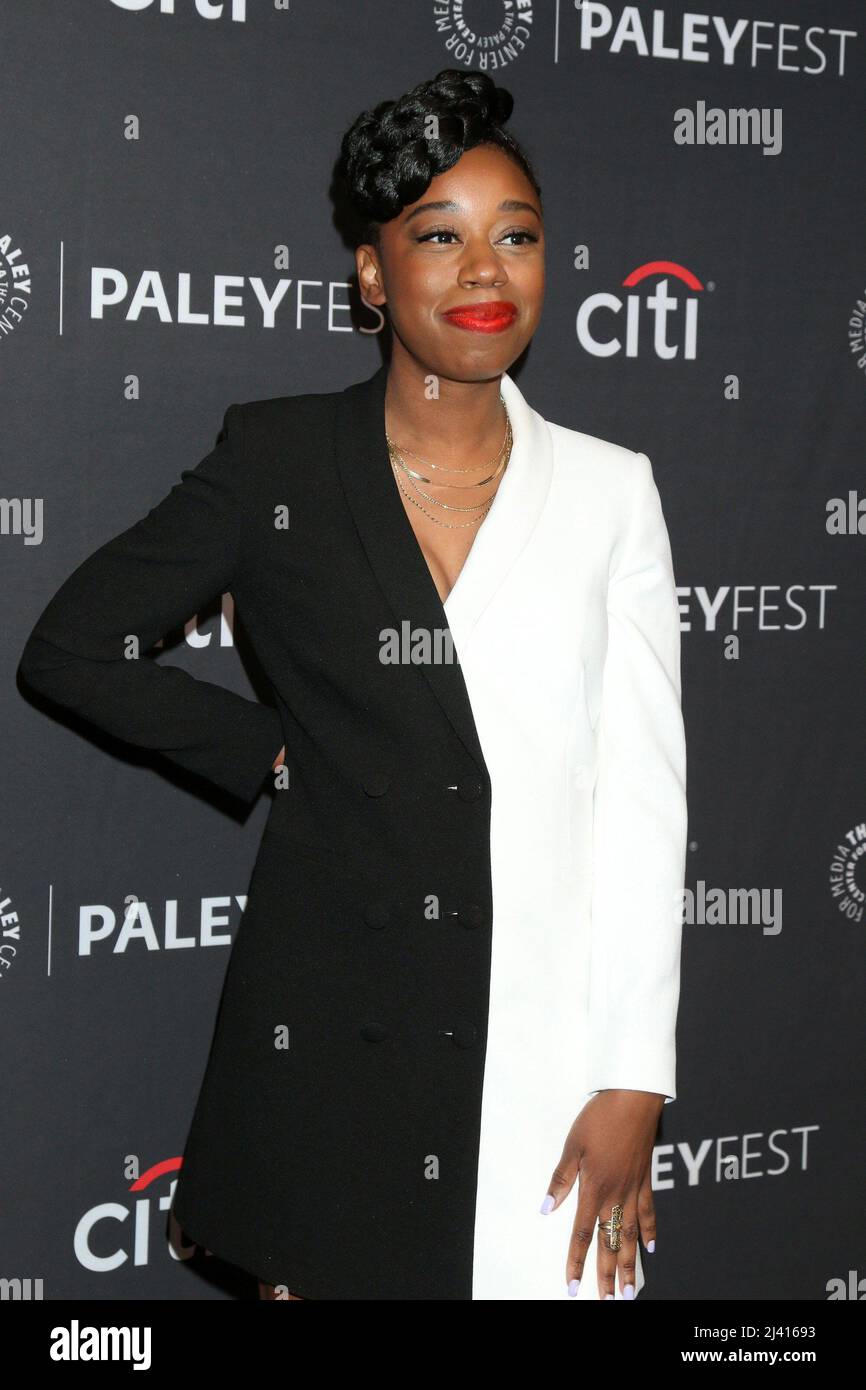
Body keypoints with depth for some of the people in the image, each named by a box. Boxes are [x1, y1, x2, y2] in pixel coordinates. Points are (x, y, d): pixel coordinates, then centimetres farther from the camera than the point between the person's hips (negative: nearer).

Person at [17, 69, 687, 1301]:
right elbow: (70, 648, 7)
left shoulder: (609, 490, 2)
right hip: (330, 1042, 0)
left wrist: (634, 1084, -5)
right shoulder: (276, 459, 0)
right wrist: (274, 754, 0)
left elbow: (645, 797, 0)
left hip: (545, 1045, 1)